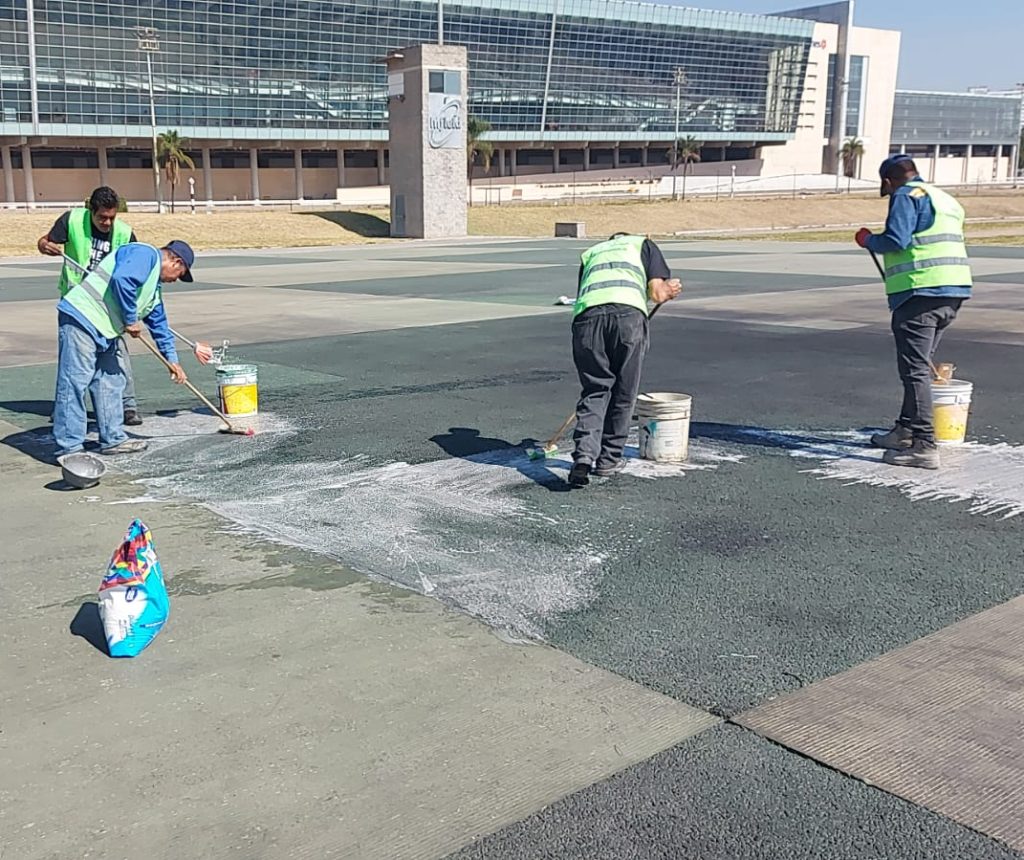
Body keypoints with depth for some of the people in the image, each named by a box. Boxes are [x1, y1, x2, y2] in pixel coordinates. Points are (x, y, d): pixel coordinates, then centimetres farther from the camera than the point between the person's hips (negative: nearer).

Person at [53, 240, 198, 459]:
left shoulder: (154, 287, 24)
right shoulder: (145, 254, -7)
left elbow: (159, 324, 32)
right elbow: (122, 280, -24)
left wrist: (172, 359, 35)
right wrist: (131, 320, -13)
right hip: (80, 318, -11)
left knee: (110, 383, 14)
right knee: (74, 384, -8)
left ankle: (113, 439, 24)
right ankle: (69, 448, -6)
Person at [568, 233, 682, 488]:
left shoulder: (590, 253, 37)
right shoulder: (644, 245, 29)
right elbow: (657, 293, 16)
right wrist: (668, 291, 38)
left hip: (586, 317, 2)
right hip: (628, 314, -2)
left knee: (594, 391, 14)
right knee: (623, 394, 13)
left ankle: (584, 455, -3)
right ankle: (608, 460, 21)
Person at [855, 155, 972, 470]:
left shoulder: (907, 196, -3)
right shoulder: (945, 199, 24)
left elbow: (896, 240, -16)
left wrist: (868, 240, 2)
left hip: (921, 292, -9)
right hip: (954, 291, 9)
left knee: (915, 369, -8)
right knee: (920, 365, 20)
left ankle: (924, 445, -11)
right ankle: (906, 430, 30)